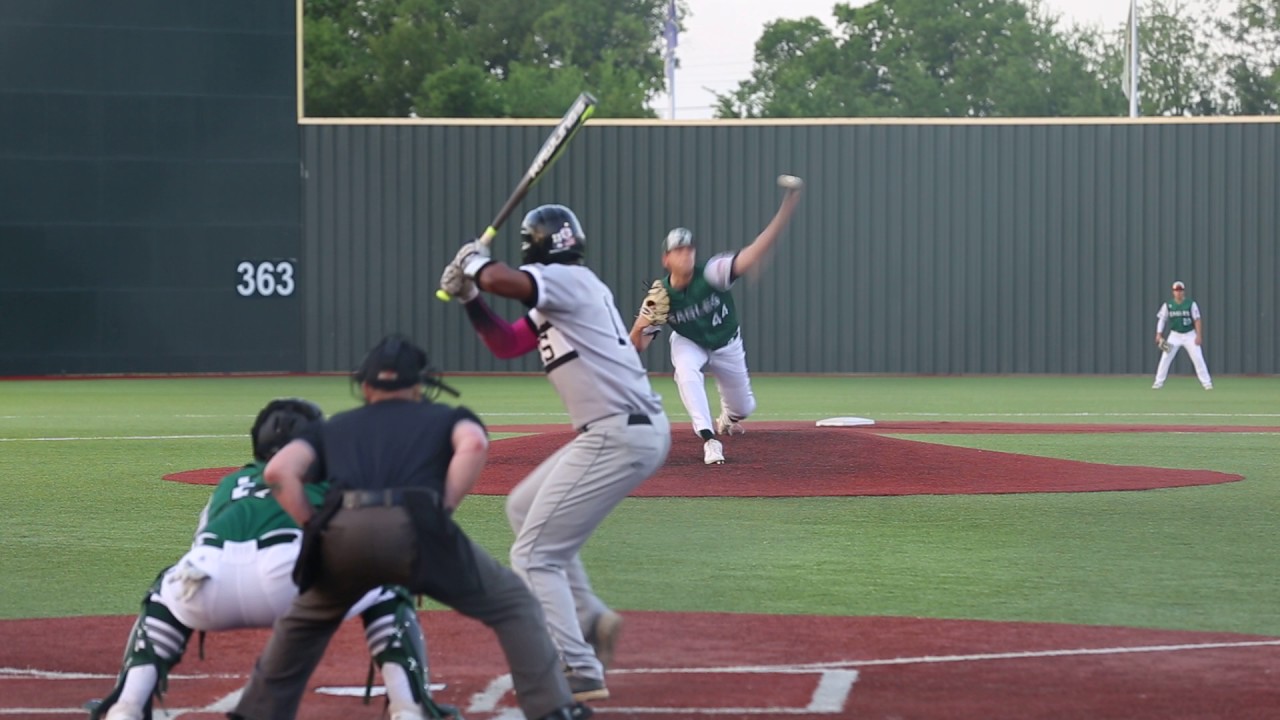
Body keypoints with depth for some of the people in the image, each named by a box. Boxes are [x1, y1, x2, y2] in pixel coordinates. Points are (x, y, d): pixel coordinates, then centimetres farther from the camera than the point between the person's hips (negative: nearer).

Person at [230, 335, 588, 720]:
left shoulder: (332, 427, 34)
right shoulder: (447, 417, 29)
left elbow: (280, 470, 14)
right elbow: (474, 444, 3)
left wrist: (314, 527, 18)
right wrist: (443, 510, 5)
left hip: (341, 534, 3)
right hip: (414, 529, -3)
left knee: (303, 620, 32)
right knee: (512, 604, 13)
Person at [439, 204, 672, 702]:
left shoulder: (570, 280, -10)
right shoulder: (554, 300, 20)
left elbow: (503, 281, -25)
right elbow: (506, 344, 26)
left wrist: (476, 263, -4)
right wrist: (469, 297, 13)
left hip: (619, 435, -10)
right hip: (625, 432, 10)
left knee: (533, 554, -5)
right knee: (524, 507, 26)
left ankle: (581, 672, -8)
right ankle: (588, 619, 21)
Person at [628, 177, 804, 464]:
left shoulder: (711, 273, -34)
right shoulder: (659, 296, -27)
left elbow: (755, 253, -48)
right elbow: (637, 345, -20)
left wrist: (789, 203, -61)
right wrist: (641, 325, -46)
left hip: (726, 345, 1)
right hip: (689, 343, -1)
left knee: (743, 408, 13)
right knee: (685, 372, -36)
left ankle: (727, 417, 53)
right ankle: (710, 440, -32)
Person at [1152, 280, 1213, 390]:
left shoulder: (1191, 304, -7)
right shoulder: (1167, 305, -2)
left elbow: (1197, 320, -7)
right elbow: (1162, 319, 2)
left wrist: (1199, 336, -14)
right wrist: (1159, 334, -9)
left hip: (1190, 335, -2)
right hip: (1175, 335, 2)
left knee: (1198, 358, -6)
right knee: (1165, 358, -5)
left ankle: (1206, 382, 0)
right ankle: (1159, 382, 4)